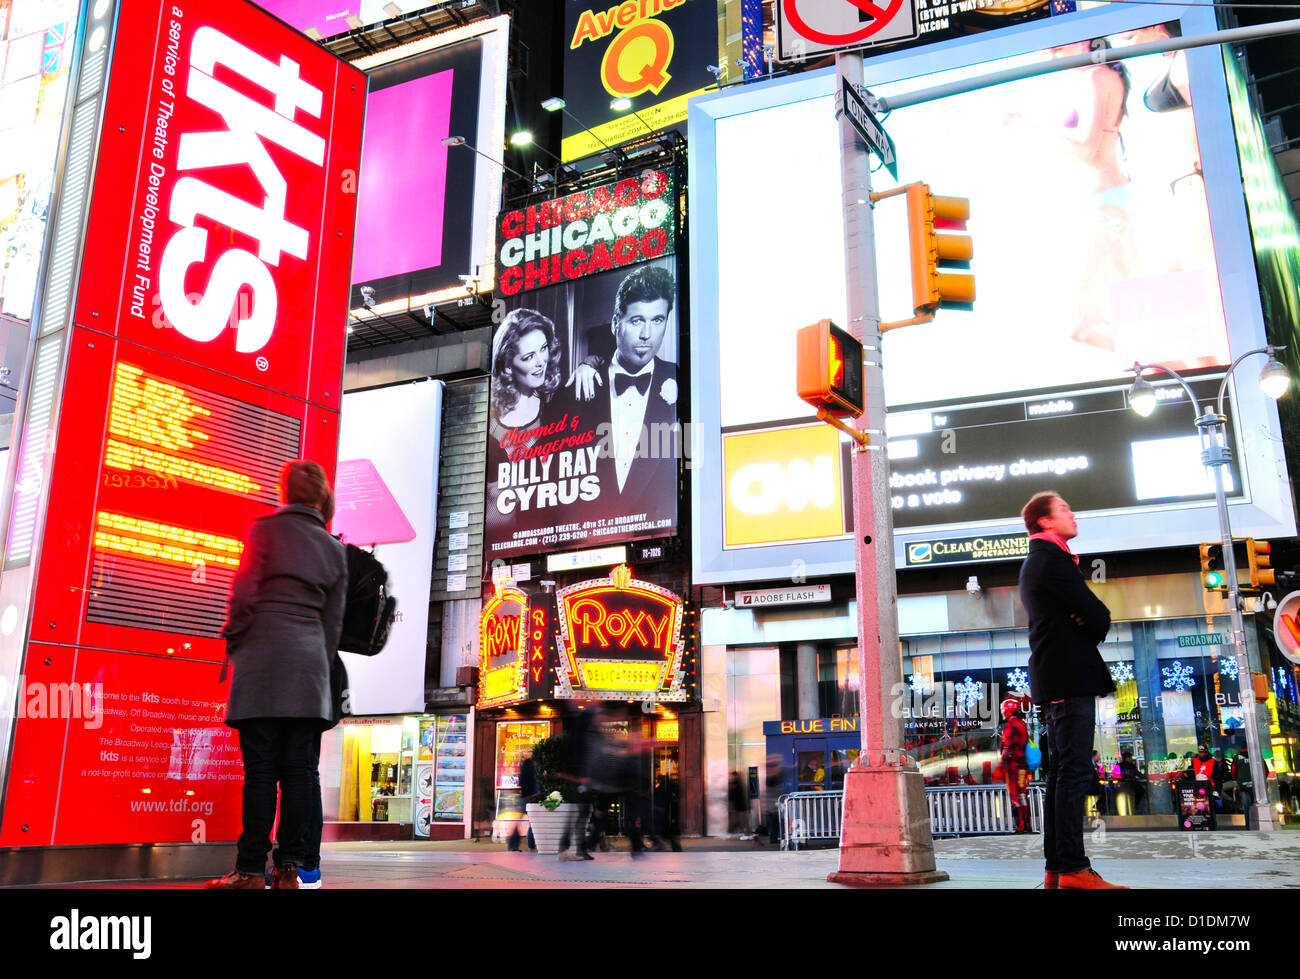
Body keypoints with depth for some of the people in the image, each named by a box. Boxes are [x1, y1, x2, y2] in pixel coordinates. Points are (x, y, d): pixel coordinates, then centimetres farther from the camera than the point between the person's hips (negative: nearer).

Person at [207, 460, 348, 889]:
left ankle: (251, 870, 0)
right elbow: (334, 619, 13)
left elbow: (244, 593, -7)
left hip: (264, 652, -4)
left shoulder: (266, 528, 1)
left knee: (260, 767, -3)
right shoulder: (334, 548, 14)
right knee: (299, 768, 4)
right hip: (310, 660, 4)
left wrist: (233, 645, 6)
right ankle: (289, 868, 5)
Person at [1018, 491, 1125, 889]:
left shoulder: (1036, 562, 23)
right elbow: (1099, 617, -14)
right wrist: (1096, 626, 7)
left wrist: (1087, 626, -1)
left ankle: (1056, 868, 12)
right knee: (1073, 771, -12)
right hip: (1069, 677, -11)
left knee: (1061, 774, 10)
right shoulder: (1053, 560, -10)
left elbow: (1087, 616, 20)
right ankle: (1074, 870, -13)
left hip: (1053, 680, 11)